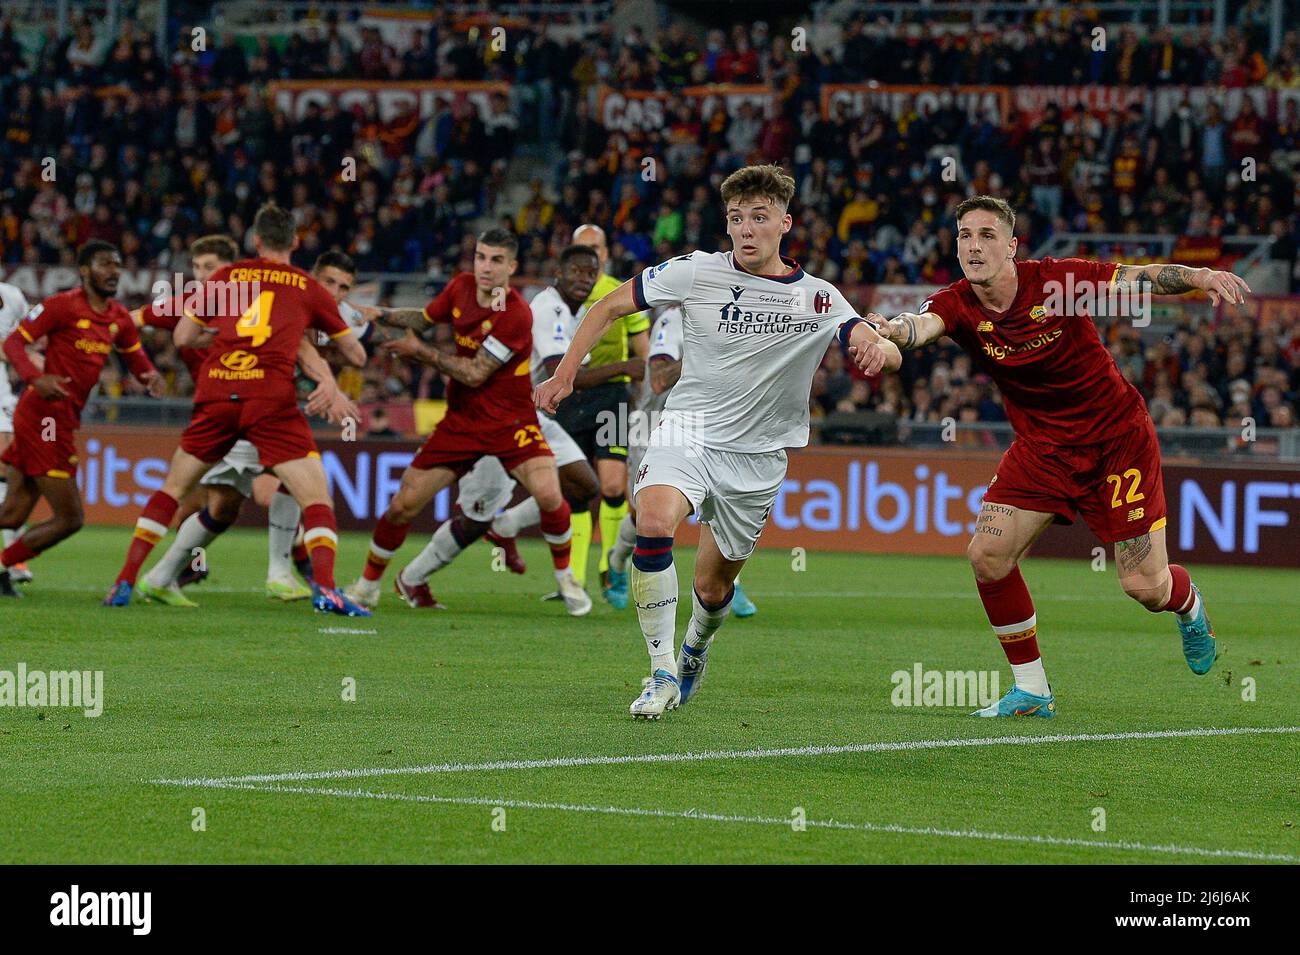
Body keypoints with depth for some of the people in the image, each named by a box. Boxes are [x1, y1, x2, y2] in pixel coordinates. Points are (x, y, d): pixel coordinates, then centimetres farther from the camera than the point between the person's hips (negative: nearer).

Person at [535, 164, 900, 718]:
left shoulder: (819, 298, -2)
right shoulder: (696, 272, -4)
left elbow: (888, 355, -8)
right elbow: (609, 307, 5)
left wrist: (879, 349, -32)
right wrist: (565, 374, -3)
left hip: (757, 458, 2)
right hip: (689, 430, -1)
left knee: (713, 589, 9)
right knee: (653, 524, -31)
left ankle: (695, 649, 46)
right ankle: (663, 673, -22)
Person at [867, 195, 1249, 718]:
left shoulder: (1057, 280, -18)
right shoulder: (958, 305, -13)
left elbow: (1143, 278, -16)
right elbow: (923, 324, -34)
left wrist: (1201, 276, -35)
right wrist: (892, 330, -59)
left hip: (1118, 436, -3)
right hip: (1042, 446, 3)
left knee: (1144, 586, -4)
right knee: (988, 554, -14)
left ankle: (1188, 605, 36)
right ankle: (1032, 689, 2)